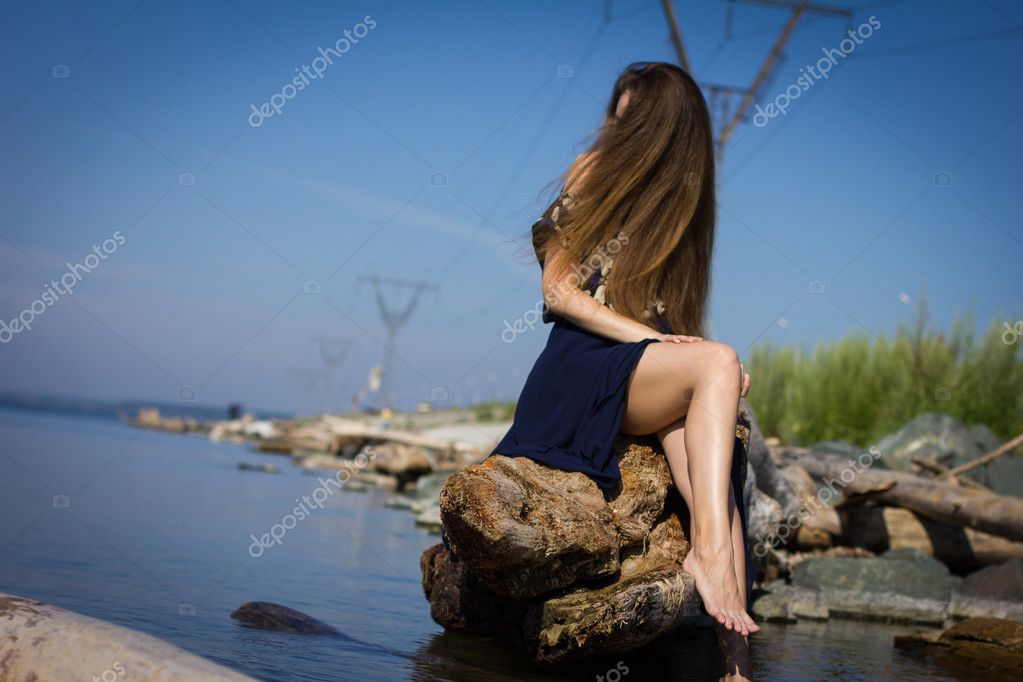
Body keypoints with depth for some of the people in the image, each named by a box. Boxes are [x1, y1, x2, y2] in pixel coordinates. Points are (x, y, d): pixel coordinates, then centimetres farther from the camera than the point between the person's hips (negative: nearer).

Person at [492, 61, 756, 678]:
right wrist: (650, 339, -11)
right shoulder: (594, 172, 8)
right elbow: (558, 289, 1)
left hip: (655, 379, 3)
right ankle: (710, 550, -40)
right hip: (583, 362, -3)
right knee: (715, 363, -31)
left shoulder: (681, 200, 20)